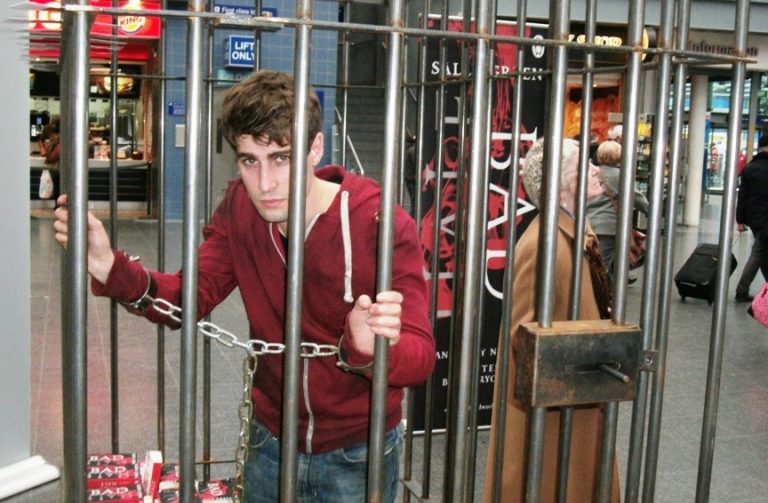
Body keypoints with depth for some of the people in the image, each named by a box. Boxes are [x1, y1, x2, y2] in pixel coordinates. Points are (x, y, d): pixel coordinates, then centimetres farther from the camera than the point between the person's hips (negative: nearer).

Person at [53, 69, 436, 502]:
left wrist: (369, 351, -47)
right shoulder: (240, 208, -8)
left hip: (359, 455, -3)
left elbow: (421, 356, -26)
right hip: (271, 442, 4)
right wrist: (112, 270, -26)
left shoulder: (384, 226, -24)